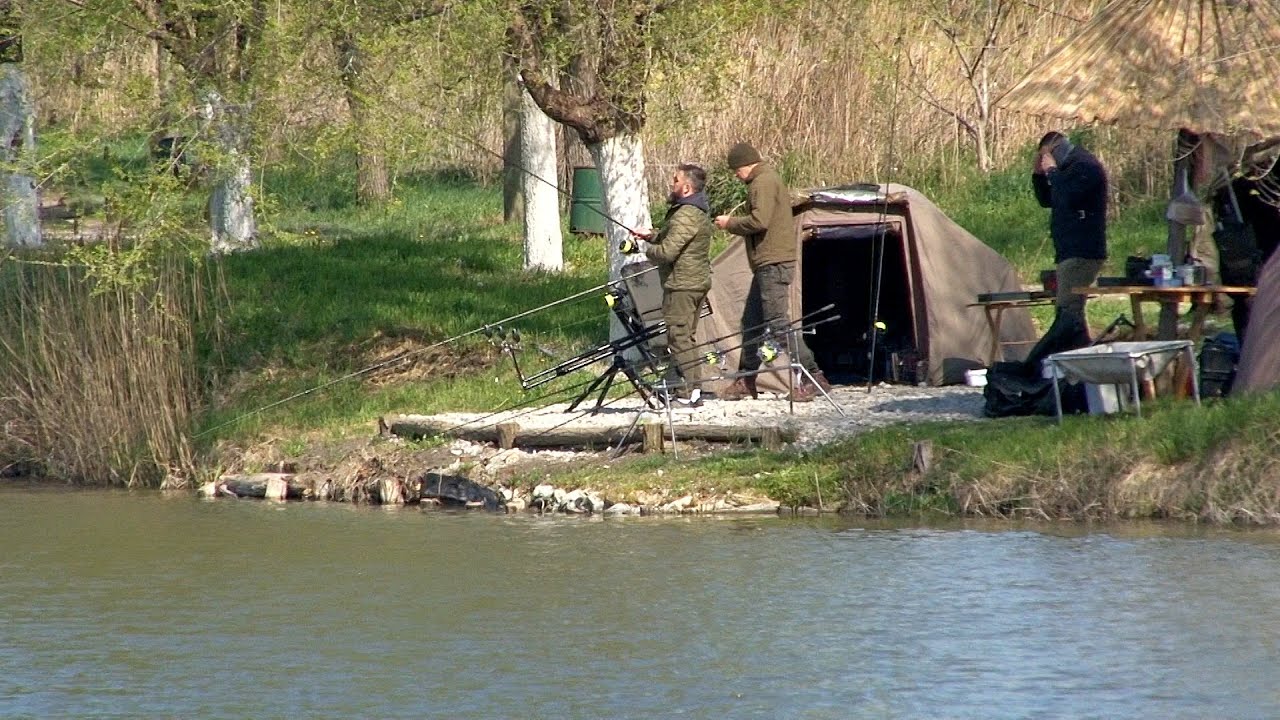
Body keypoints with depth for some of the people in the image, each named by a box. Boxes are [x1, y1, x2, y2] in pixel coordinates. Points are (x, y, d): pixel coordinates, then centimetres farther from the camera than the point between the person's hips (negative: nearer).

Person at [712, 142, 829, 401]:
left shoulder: (763, 182, -11)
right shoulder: (771, 180, 22)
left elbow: (759, 221, -22)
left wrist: (730, 223, -8)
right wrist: (734, 224, 15)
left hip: (772, 263, -11)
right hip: (770, 263, 11)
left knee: (777, 322, -13)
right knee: (751, 322, 14)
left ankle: (812, 377, -16)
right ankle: (745, 381, 20)